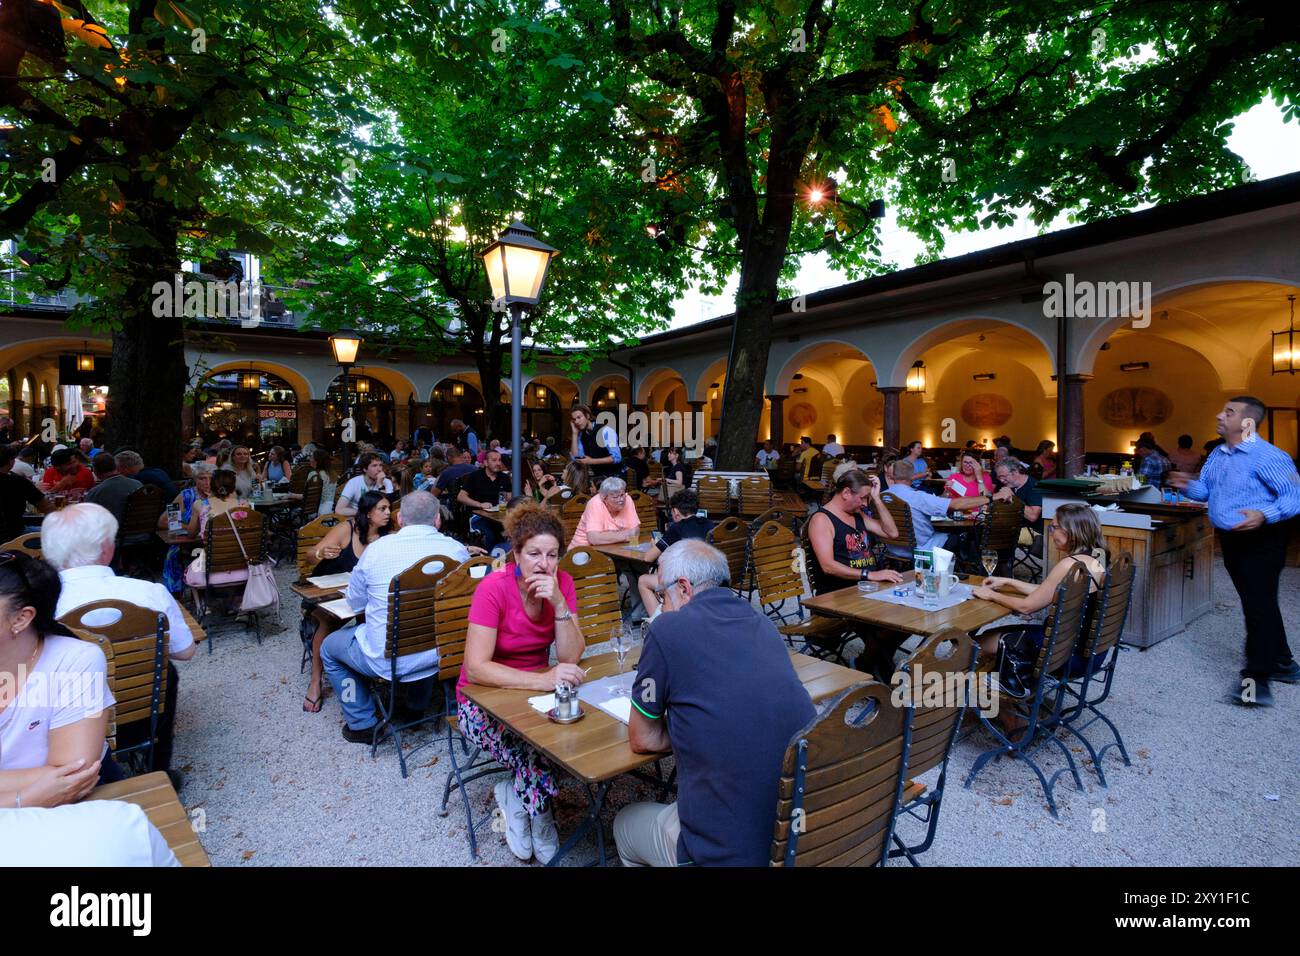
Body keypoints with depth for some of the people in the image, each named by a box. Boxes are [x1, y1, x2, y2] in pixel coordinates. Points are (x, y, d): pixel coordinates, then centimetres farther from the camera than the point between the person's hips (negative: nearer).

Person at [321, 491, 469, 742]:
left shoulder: (375, 549, -11)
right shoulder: (458, 550, -8)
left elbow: (355, 602, 5)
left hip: (388, 659, -2)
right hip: (442, 654, 3)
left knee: (329, 648, 26)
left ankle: (362, 724, 27)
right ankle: (418, 705, 44)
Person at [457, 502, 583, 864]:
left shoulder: (562, 583, -10)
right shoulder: (493, 588, -24)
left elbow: (570, 658, -15)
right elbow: (476, 669, -31)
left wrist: (559, 603, -30)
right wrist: (543, 680, -41)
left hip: (536, 691, 4)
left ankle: (512, 792, 5)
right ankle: (540, 822, 6)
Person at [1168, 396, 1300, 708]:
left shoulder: (1267, 456, -18)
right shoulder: (1217, 455, 8)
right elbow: (1205, 490, 13)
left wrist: (1264, 515, -36)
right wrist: (1188, 486, -8)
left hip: (1260, 540, -9)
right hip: (1230, 539, 9)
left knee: (1258, 605, -7)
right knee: (1257, 602, 19)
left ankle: (1257, 679, -1)